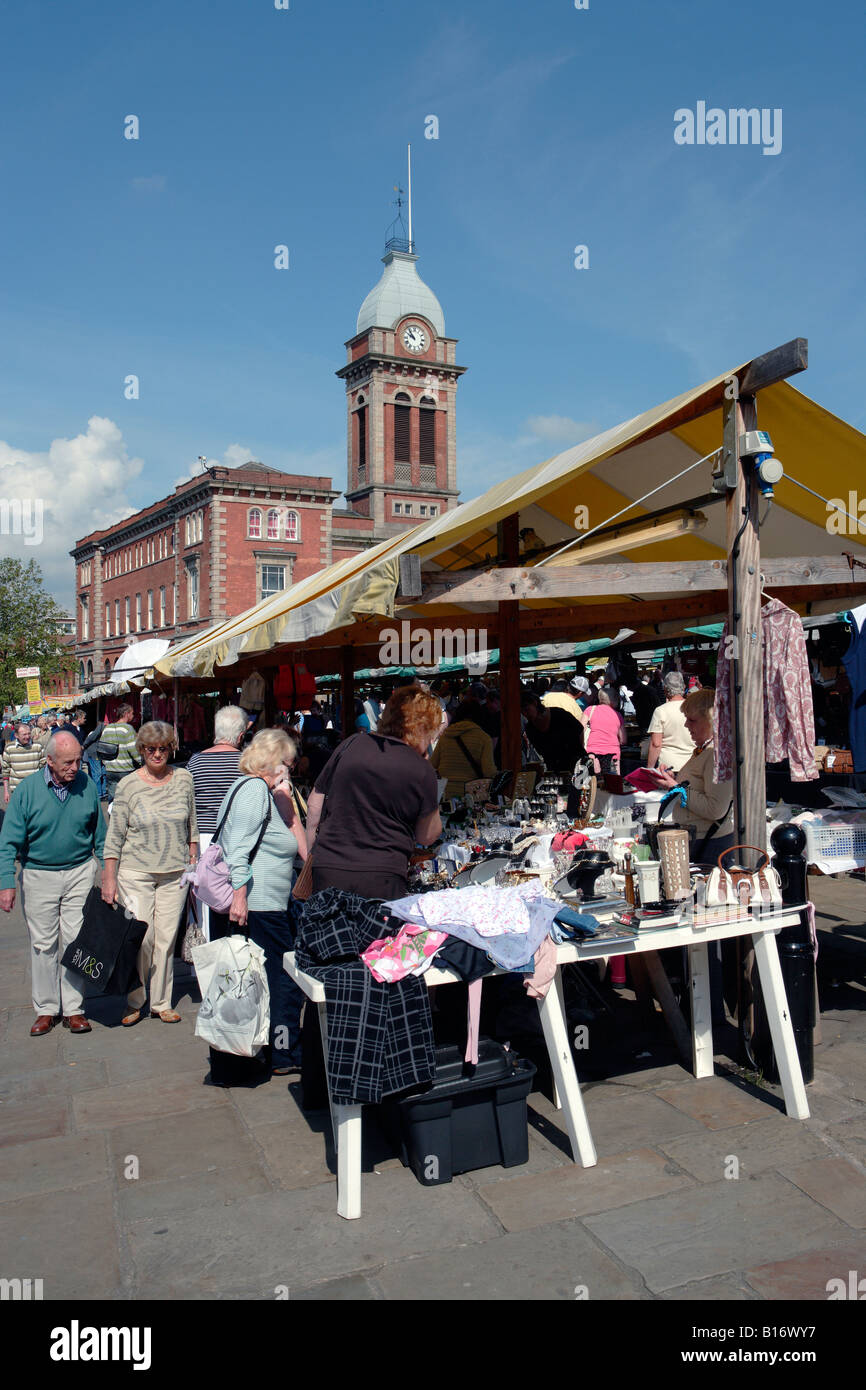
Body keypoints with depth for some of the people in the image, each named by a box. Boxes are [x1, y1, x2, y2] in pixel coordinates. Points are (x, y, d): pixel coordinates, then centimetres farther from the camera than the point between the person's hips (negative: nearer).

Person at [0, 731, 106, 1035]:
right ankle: (46, 1009, 18)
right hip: (39, 876, -1)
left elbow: (100, 834, 8)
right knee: (43, 944, 6)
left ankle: (73, 1008, 12)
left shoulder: (86, 785, -3)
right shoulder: (27, 790, -9)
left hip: (79, 872, 1)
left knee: (75, 941, 2)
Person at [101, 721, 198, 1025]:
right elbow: (115, 835, -2)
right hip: (135, 872, -2)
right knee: (141, 939, -4)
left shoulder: (184, 779, 3)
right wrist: (109, 878, -4)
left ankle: (161, 1003, 19)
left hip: (174, 873, 2)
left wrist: (193, 861, 11)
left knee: (166, 939, 5)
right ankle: (134, 1002, 17)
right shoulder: (128, 785, -4)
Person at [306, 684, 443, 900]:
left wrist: (311, 855, 22)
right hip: (381, 880, -3)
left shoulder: (351, 745, 5)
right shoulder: (421, 770, -4)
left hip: (325, 872, 4)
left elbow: (314, 806, 11)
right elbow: (427, 836, 8)